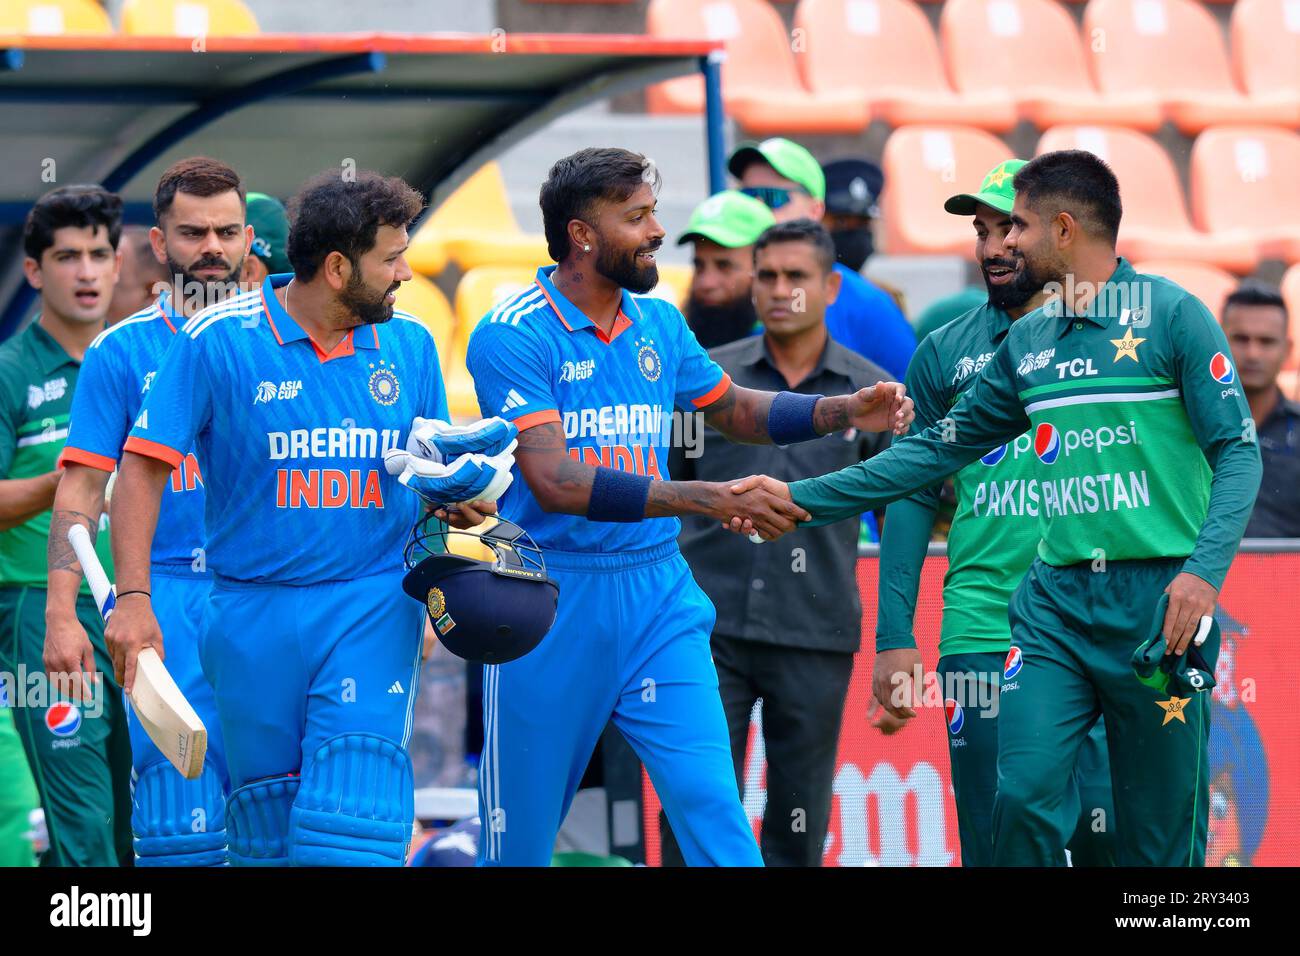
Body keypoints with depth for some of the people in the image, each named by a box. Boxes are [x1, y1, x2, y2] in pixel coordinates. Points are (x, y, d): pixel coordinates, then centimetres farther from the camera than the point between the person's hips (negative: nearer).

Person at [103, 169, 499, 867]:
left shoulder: (409, 344, 7)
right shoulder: (216, 340, -5)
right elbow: (144, 468, -6)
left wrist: (460, 500, -6)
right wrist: (133, 599, -15)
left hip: (372, 607, 1)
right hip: (251, 616, -1)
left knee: (352, 828, -14)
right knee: (267, 832, 5)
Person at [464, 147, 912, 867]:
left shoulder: (658, 324, 8)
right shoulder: (514, 336, -12)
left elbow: (734, 410, 26)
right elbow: (558, 484, -22)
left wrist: (844, 412, 7)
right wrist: (716, 501, -27)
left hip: (656, 594, 5)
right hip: (551, 602, -4)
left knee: (709, 801, -8)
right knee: (520, 836, 4)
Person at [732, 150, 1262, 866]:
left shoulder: (1171, 316, -2)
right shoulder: (1027, 344, 16)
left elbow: (1238, 452, -6)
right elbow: (939, 449, 21)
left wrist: (1204, 569, -21)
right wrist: (801, 497, 18)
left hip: (1157, 594, -5)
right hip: (1055, 599, 5)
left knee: (1158, 830, -1)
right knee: (1023, 792, -9)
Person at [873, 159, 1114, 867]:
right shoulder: (945, 353, 11)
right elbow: (914, 496, 12)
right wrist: (893, 635, 5)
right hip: (981, 631, 2)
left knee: (1109, 832, -9)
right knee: (997, 842, 1)